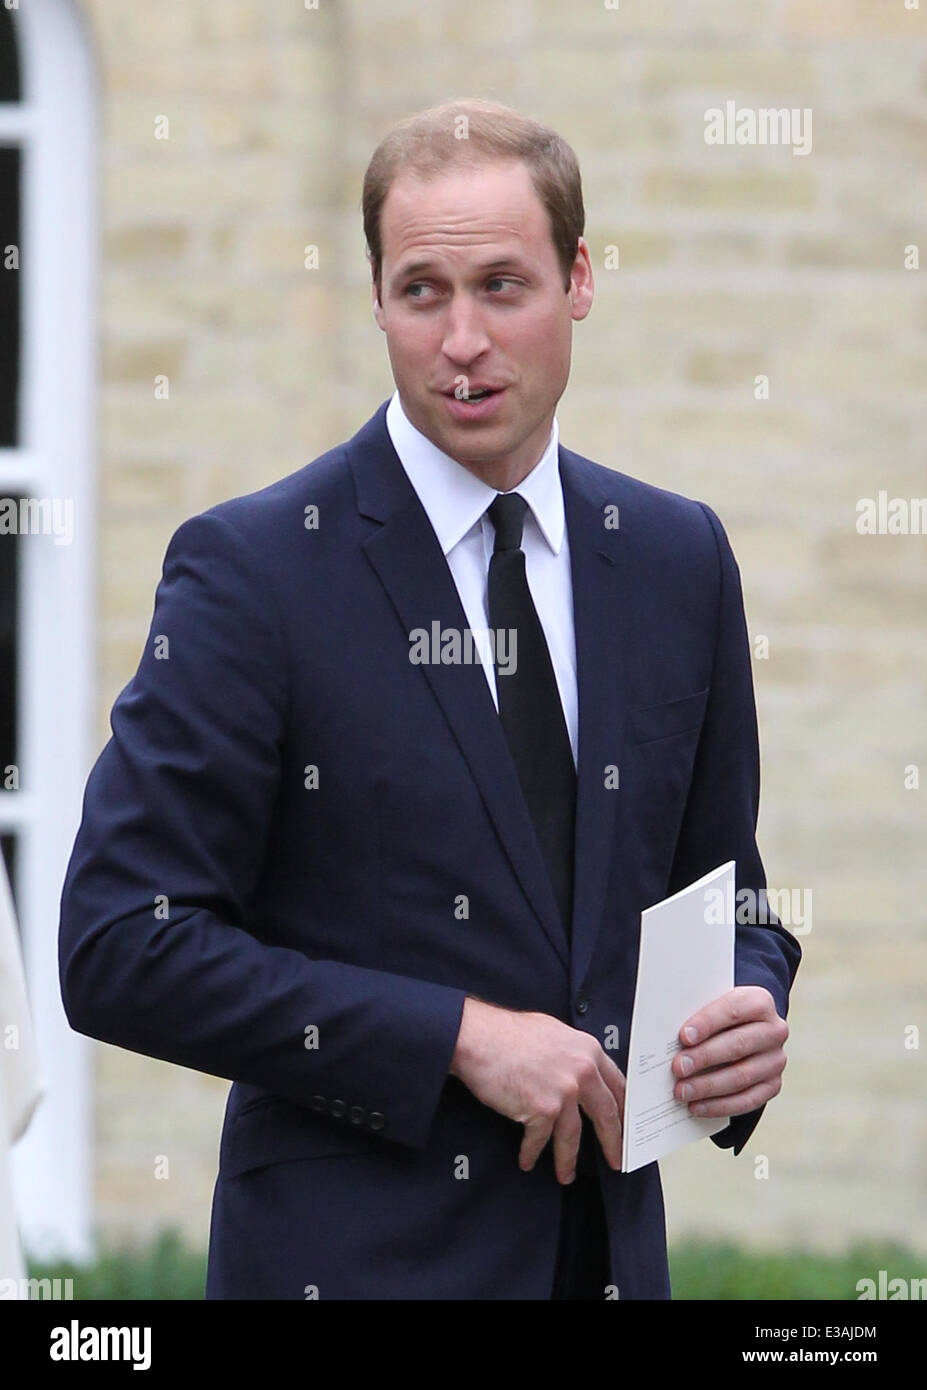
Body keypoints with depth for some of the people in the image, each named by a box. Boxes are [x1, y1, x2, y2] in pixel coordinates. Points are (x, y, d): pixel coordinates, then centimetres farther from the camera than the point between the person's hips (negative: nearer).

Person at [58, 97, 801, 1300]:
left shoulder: (679, 560, 6)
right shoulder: (251, 569, -10)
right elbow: (120, 949, -14)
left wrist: (750, 1011, -7)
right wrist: (458, 1036, -18)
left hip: (612, 1245, 5)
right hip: (355, 1256, -4)